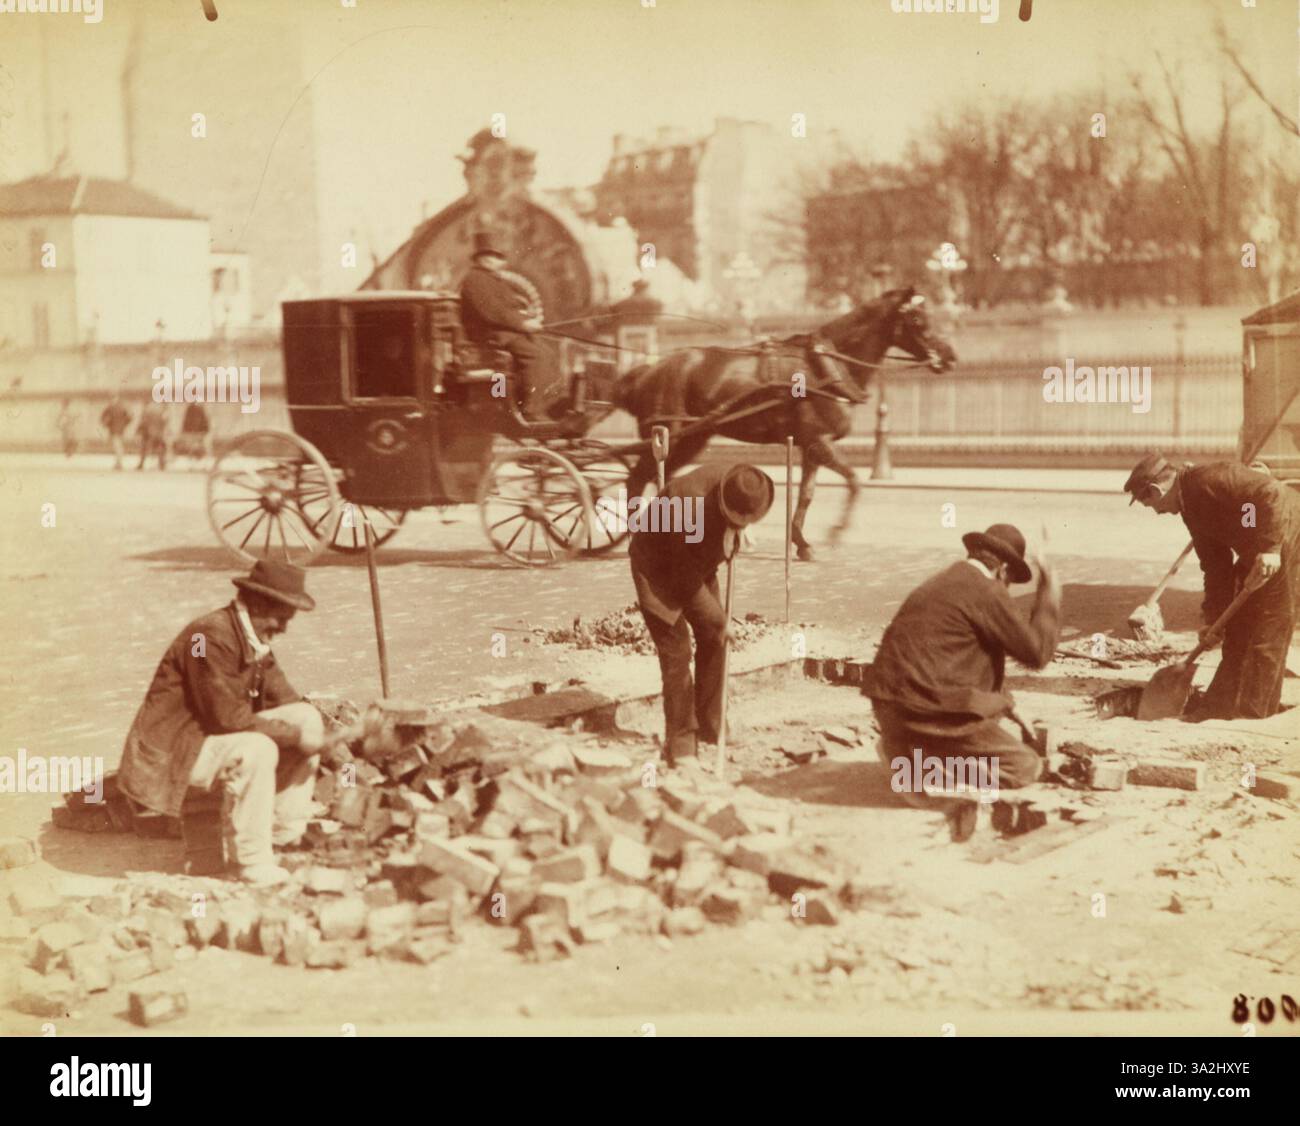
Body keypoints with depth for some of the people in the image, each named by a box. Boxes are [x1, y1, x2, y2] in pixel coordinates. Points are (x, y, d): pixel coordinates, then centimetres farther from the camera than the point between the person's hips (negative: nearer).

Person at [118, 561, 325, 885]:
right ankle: (251, 860, -20)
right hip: (172, 748, -9)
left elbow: (285, 698, 7)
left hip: (216, 734, 9)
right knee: (257, 749, -33)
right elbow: (226, 716, -29)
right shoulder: (212, 636, -26)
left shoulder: (255, 637, 4)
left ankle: (285, 840, 3)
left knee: (307, 718, 0)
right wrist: (293, 734, -23)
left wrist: (320, 732, -12)